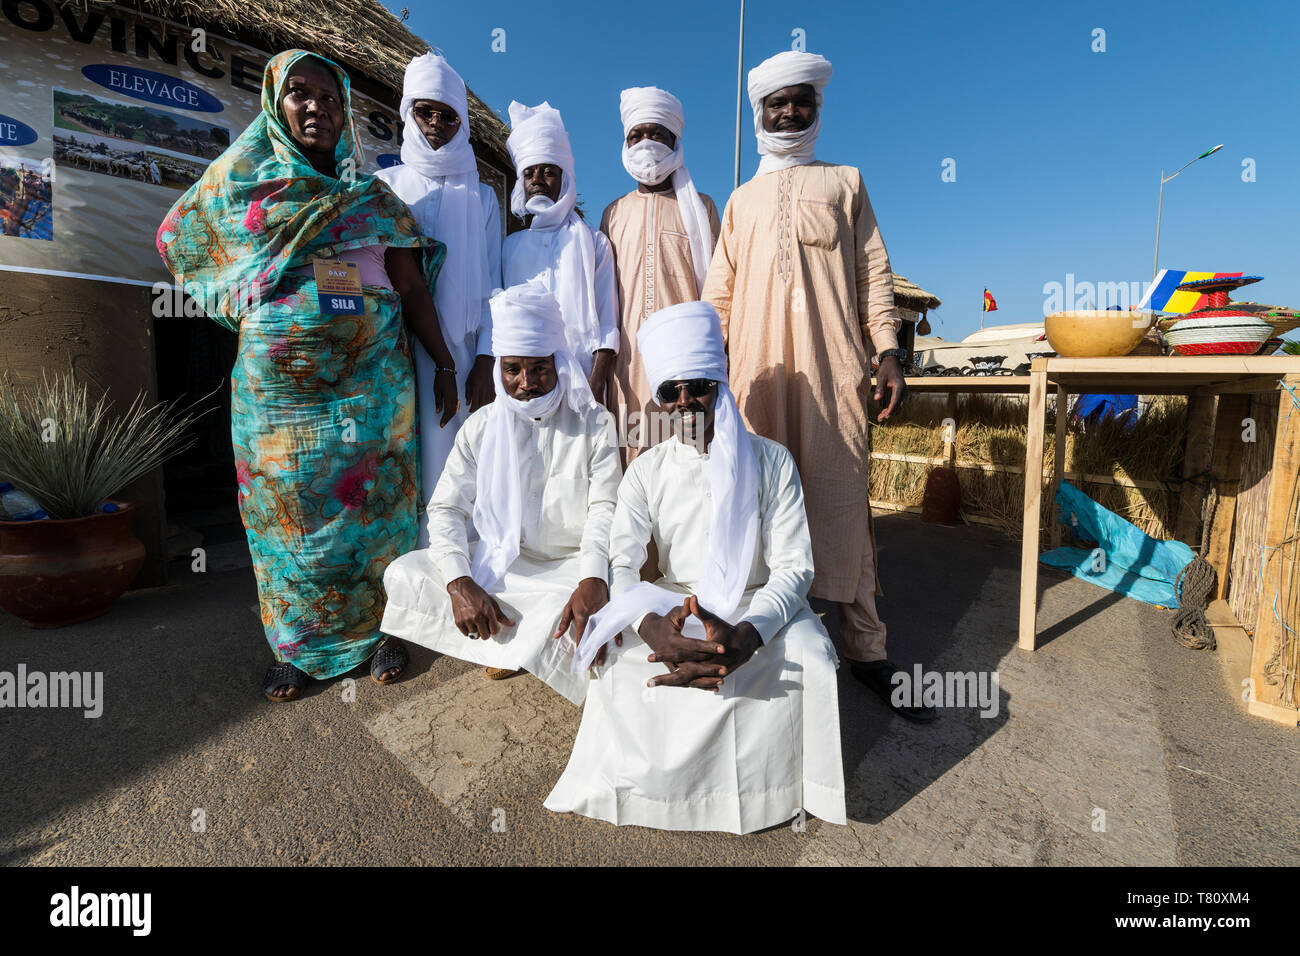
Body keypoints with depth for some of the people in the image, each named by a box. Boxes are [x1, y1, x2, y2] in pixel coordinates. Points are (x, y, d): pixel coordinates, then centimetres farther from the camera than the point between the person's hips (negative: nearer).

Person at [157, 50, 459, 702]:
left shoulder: (372, 196, 10)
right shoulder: (243, 182, 12)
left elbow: (411, 286, 5)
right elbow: (176, 238, 24)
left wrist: (444, 362, -2)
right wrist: (250, 300, 10)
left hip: (372, 378, -1)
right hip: (276, 380, 1)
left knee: (372, 501, 1)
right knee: (289, 510, 5)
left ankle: (381, 630, 16)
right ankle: (297, 649, 19)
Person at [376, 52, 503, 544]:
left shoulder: (480, 198, 15)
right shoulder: (384, 186, 13)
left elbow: (490, 285, 8)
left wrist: (485, 361, -3)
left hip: (461, 355, 0)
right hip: (400, 352, 0)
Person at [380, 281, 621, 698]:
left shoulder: (593, 424, -7)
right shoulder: (482, 426, 0)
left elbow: (605, 508, -13)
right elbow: (446, 507, -3)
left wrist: (593, 578, -33)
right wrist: (459, 583, -21)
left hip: (574, 563, -3)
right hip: (501, 559, 4)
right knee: (404, 574, -12)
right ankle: (514, 646, -5)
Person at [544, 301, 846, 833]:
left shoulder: (770, 461, -2)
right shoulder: (648, 470, 2)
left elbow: (794, 567, -9)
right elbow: (620, 561, -9)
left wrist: (745, 636, -30)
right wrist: (652, 626, -33)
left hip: (758, 610, 0)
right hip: (671, 607, 1)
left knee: (810, 655, -29)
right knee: (619, 661, -29)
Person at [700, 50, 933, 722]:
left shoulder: (845, 183, 22)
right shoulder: (741, 200, 24)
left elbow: (874, 271, 12)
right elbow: (719, 291, 18)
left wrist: (889, 350, -2)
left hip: (834, 367, -1)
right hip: (760, 369, 2)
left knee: (842, 501, -5)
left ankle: (865, 649, 3)